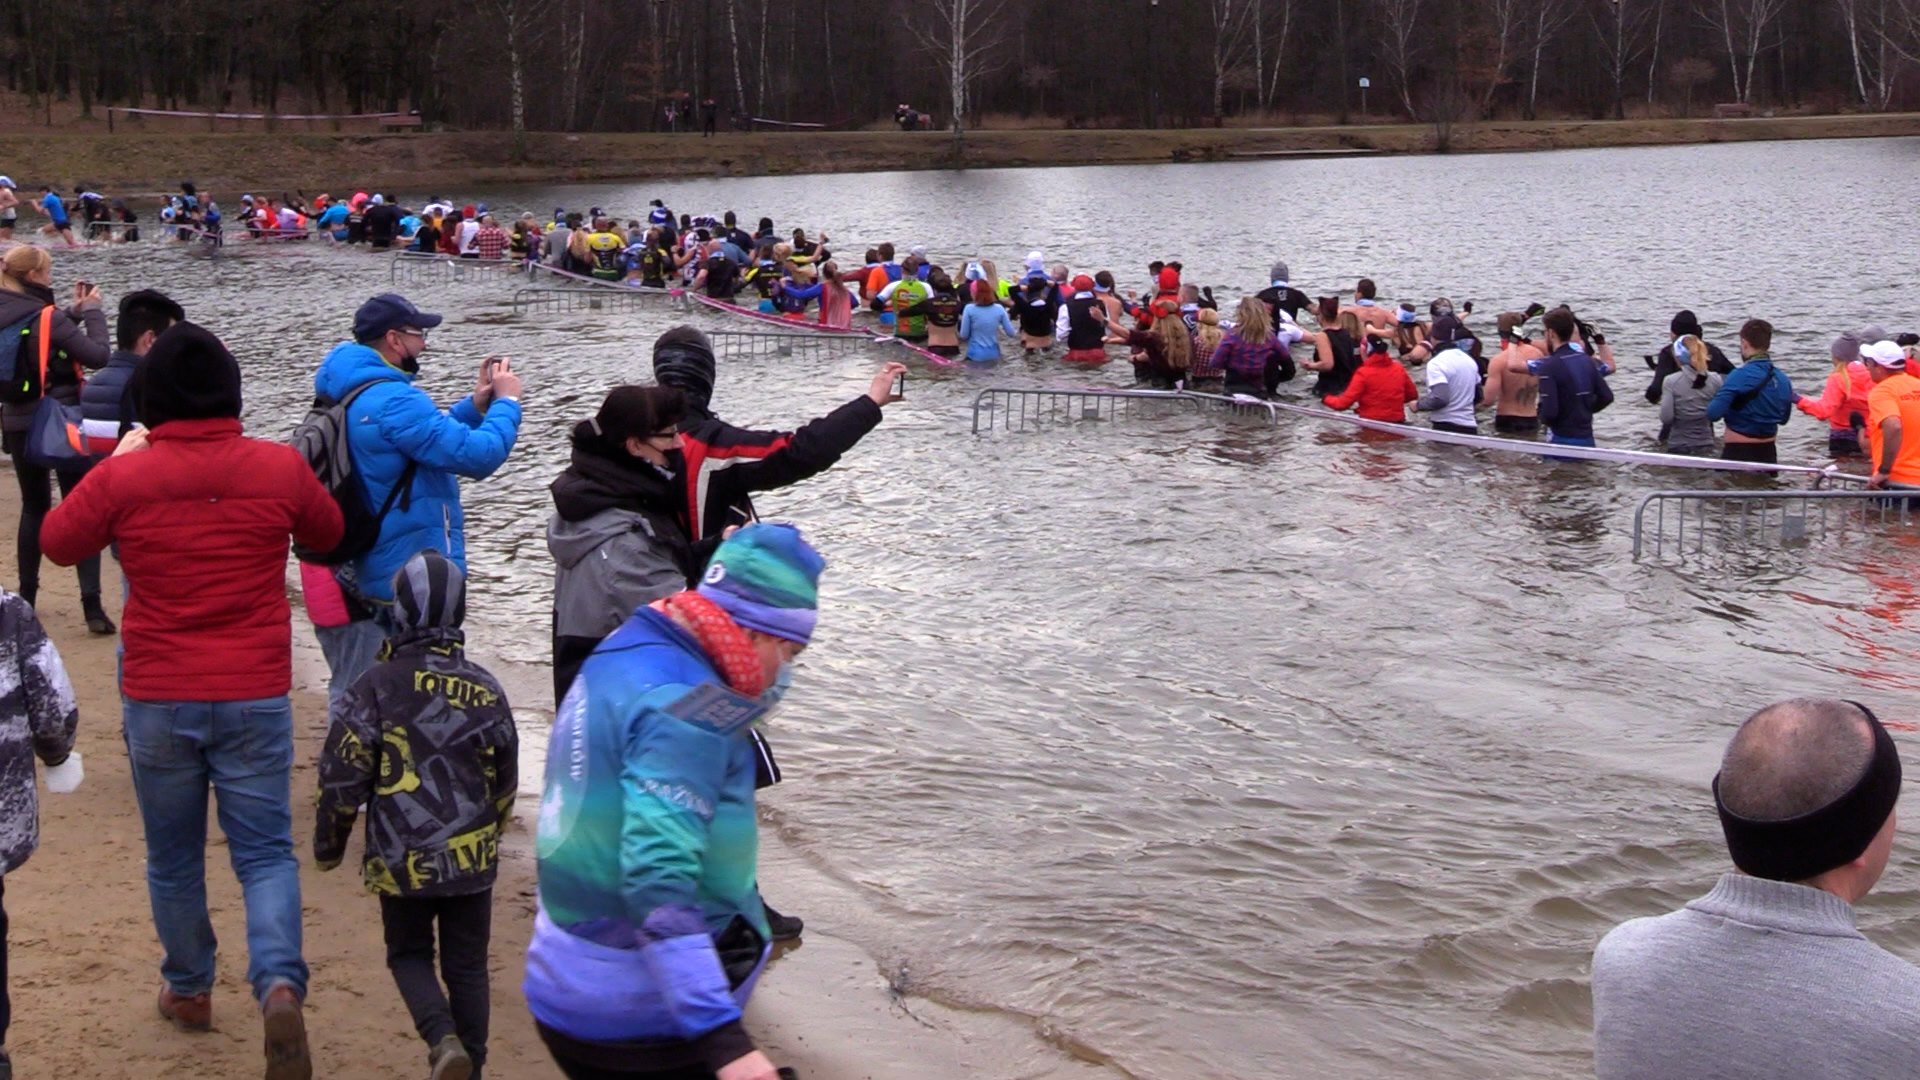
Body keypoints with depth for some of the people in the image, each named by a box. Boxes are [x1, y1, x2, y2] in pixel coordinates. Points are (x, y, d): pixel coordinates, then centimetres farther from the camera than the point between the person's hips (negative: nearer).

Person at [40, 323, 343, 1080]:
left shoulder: (124, 477, -10)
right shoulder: (278, 466, -7)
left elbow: (58, 543, 8)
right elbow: (327, 533, 13)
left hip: (158, 699, 0)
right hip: (256, 697, 0)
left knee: (173, 856, 18)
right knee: (265, 852, 6)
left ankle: (189, 989, 32)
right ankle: (279, 983, -16)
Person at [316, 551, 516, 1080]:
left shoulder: (378, 686, -10)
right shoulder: (485, 688, 1)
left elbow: (343, 774, -8)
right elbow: (505, 778, 11)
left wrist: (329, 843, 7)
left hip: (402, 859, -2)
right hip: (472, 857, 2)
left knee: (409, 954, 14)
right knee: (467, 965, 13)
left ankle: (443, 1037, -9)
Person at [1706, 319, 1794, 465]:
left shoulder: (1740, 376, -17)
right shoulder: (1783, 379, 4)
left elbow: (1713, 413, -22)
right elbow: (1783, 418, 18)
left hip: (1737, 454, -7)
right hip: (1768, 454, 7)